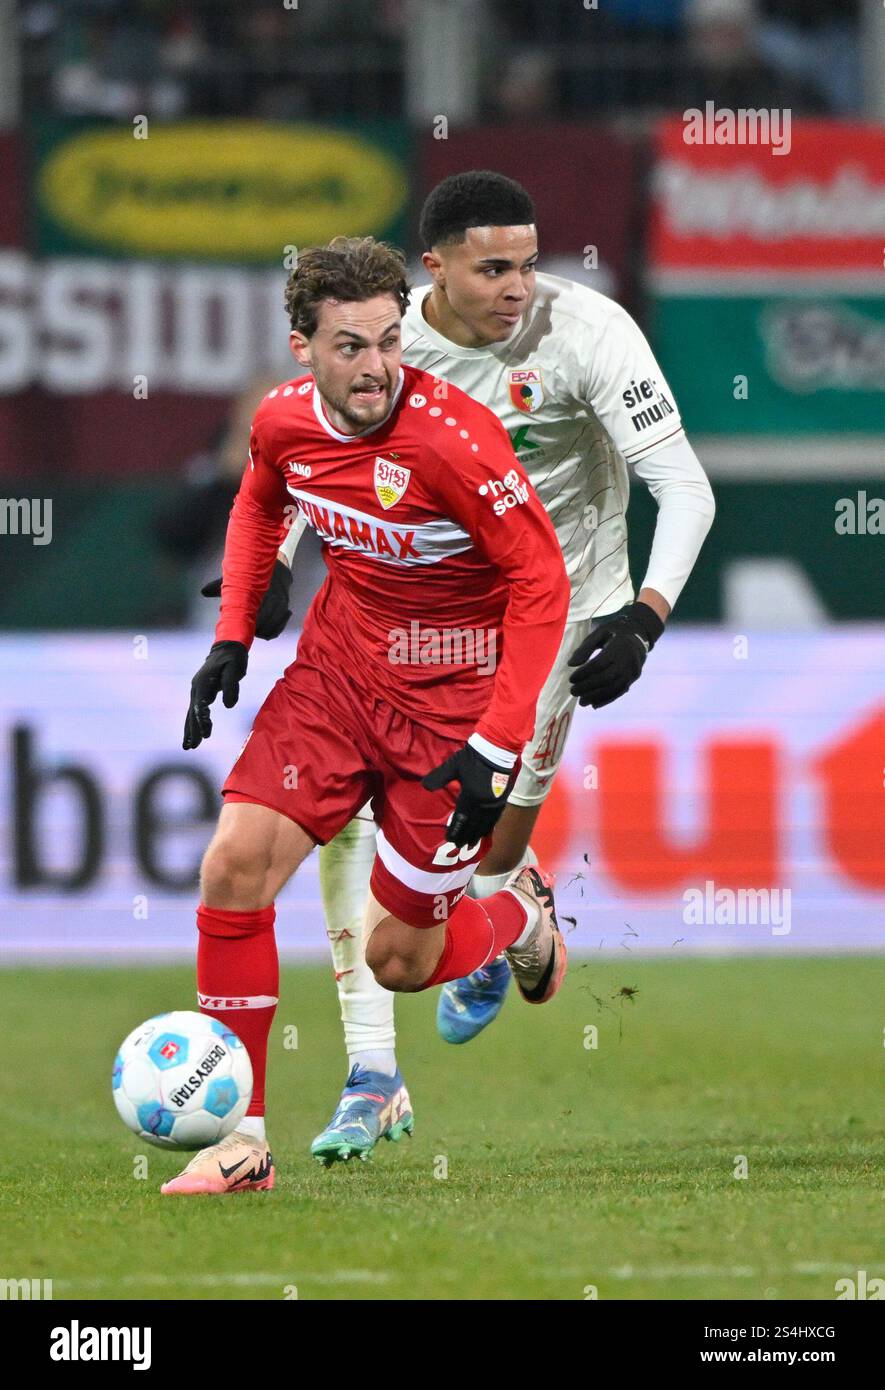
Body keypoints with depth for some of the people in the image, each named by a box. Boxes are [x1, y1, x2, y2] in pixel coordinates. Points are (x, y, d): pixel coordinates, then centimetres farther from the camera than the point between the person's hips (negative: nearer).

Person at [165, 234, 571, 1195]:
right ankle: (241, 1139, -4)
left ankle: (521, 918, 38)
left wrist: (496, 747, -21)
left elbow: (541, 583, -18)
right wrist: (232, 636, 8)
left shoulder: (452, 437, -25)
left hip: (453, 700, -5)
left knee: (397, 961, 1)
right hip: (337, 665, 5)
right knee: (236, 863, -14)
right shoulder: (283, 421, -7)